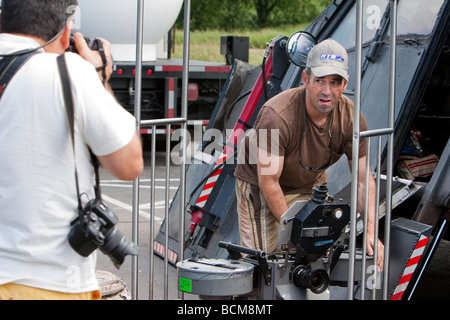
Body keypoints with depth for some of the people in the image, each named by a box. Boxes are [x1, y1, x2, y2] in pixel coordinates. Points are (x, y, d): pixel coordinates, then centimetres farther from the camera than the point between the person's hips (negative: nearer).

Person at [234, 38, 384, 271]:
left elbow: (363, 181, -12)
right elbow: (268, 182, -26)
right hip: (259, 183, -4)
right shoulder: (276, 116, -35)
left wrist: (371, 232, -23)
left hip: (311, 184, 5)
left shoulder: (352, 119, -20)